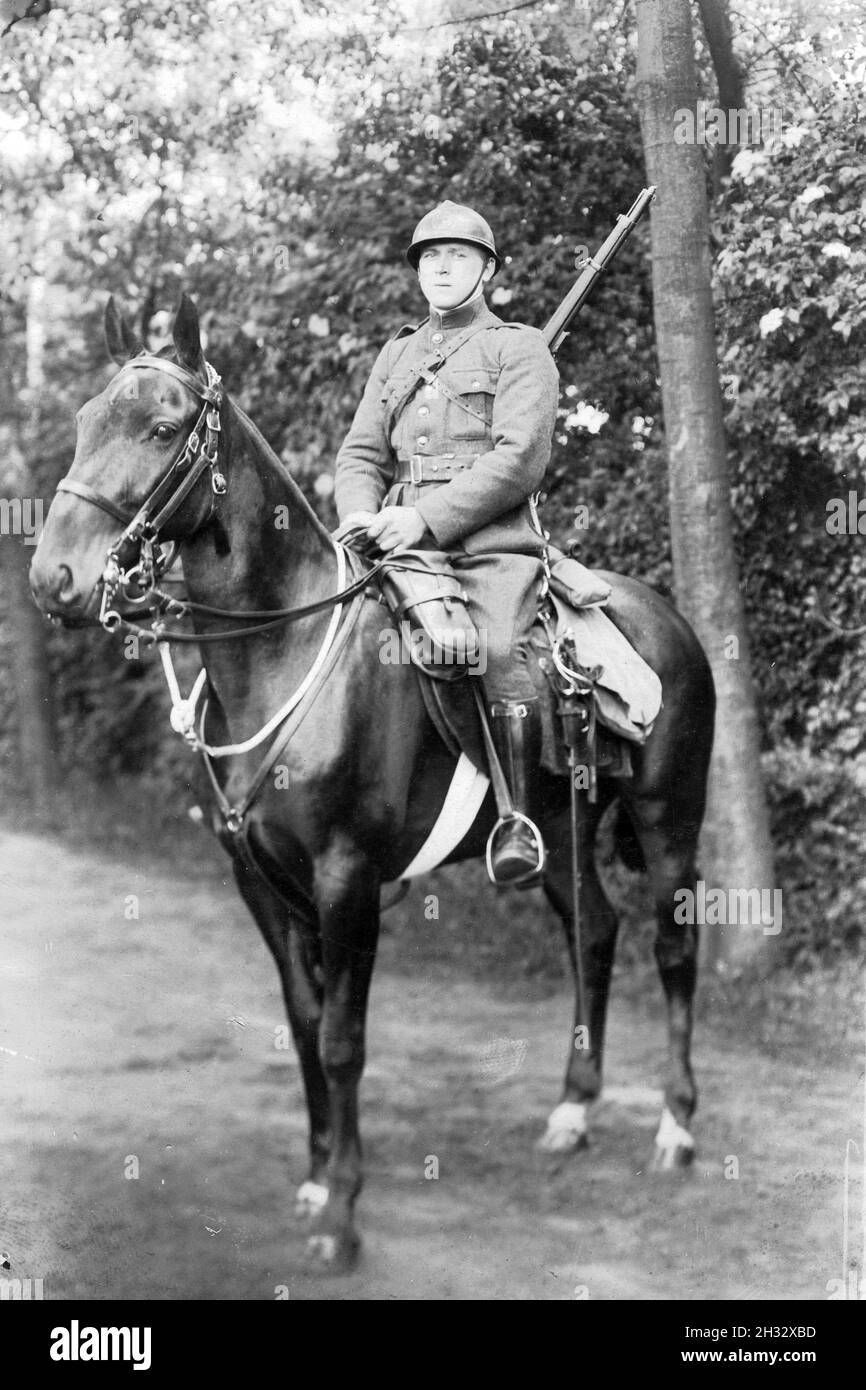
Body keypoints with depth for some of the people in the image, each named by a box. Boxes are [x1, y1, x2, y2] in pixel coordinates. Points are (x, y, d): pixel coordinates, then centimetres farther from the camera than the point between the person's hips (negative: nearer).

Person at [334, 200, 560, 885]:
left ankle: (522, 822, -28)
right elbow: (360, 454, 19)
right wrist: (365, 515, -5)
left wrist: (426, 518, -16)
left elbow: (518, 458, -6)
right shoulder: (397, 353, 25)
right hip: (401, 542, 6)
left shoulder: (520, 349, 8)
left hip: (493, 545, -6)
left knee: (499, 650, -30)